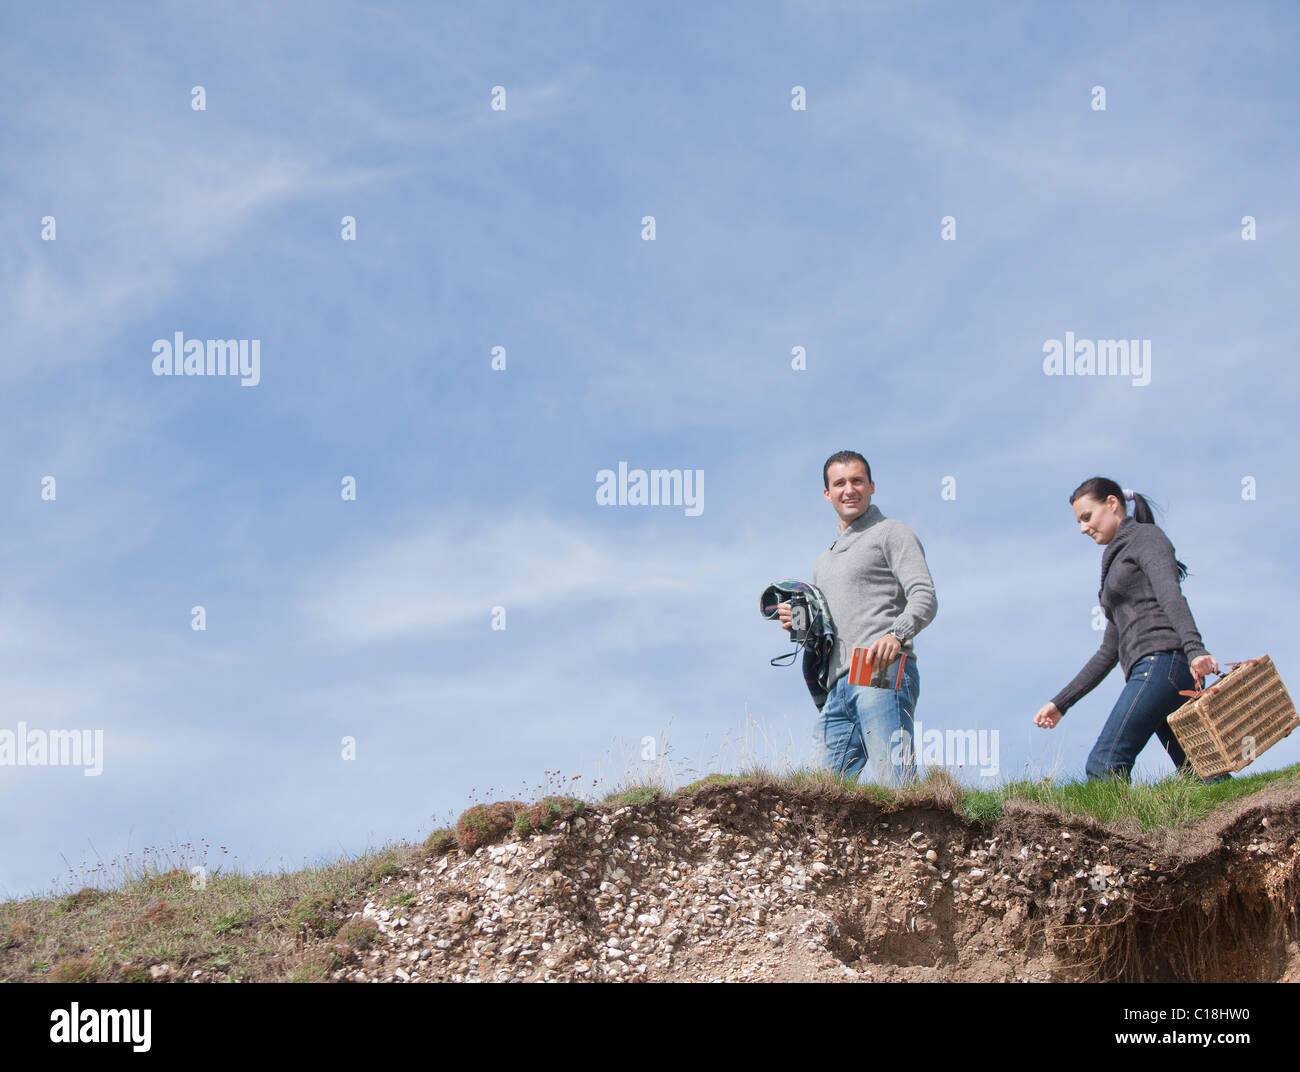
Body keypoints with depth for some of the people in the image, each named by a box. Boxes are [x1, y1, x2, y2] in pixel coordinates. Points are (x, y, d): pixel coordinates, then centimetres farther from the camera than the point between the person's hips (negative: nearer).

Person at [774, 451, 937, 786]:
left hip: (882, 672, -7)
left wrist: (896, 634, -25)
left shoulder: (891, 533, 8)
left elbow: (924, 597, -6)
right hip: (838, 685, 8)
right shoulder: (824, 561, 32)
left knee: (892, 783, -21)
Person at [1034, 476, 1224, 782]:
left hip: (1163, 660, -9)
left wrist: (1194, 648, -31)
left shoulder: (1146, 537, 6)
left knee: (1105, 764, -19)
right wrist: (1061, 703, 27)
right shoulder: (1118, 560, 32)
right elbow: (1110, 651, 31)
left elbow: (1170, 594, -14)